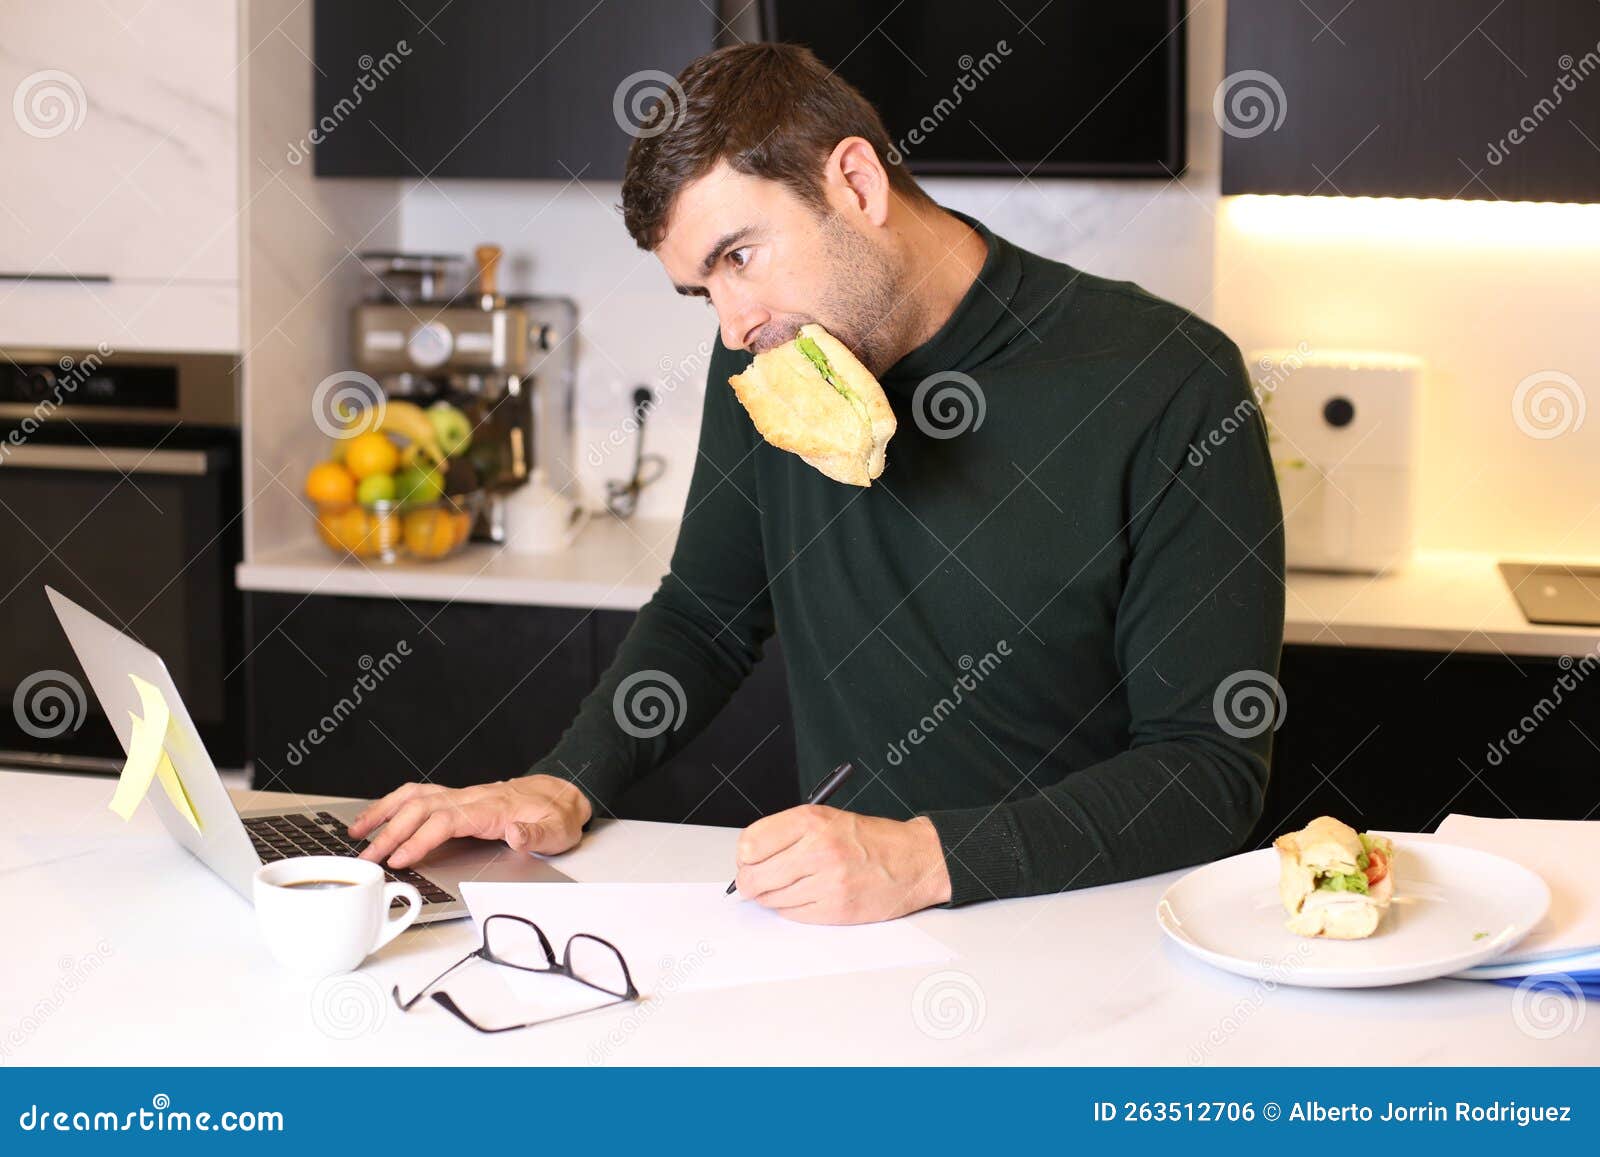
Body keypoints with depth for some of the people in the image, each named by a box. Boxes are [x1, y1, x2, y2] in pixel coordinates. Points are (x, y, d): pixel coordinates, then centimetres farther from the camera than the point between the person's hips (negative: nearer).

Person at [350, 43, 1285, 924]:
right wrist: (565, 786, -1)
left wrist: (924, 858, -26)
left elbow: (1212, 770, -15)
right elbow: (703, 618, 17)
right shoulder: (764, 364, 4)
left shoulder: (1172, 385, -14)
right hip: (839, 912, 5)